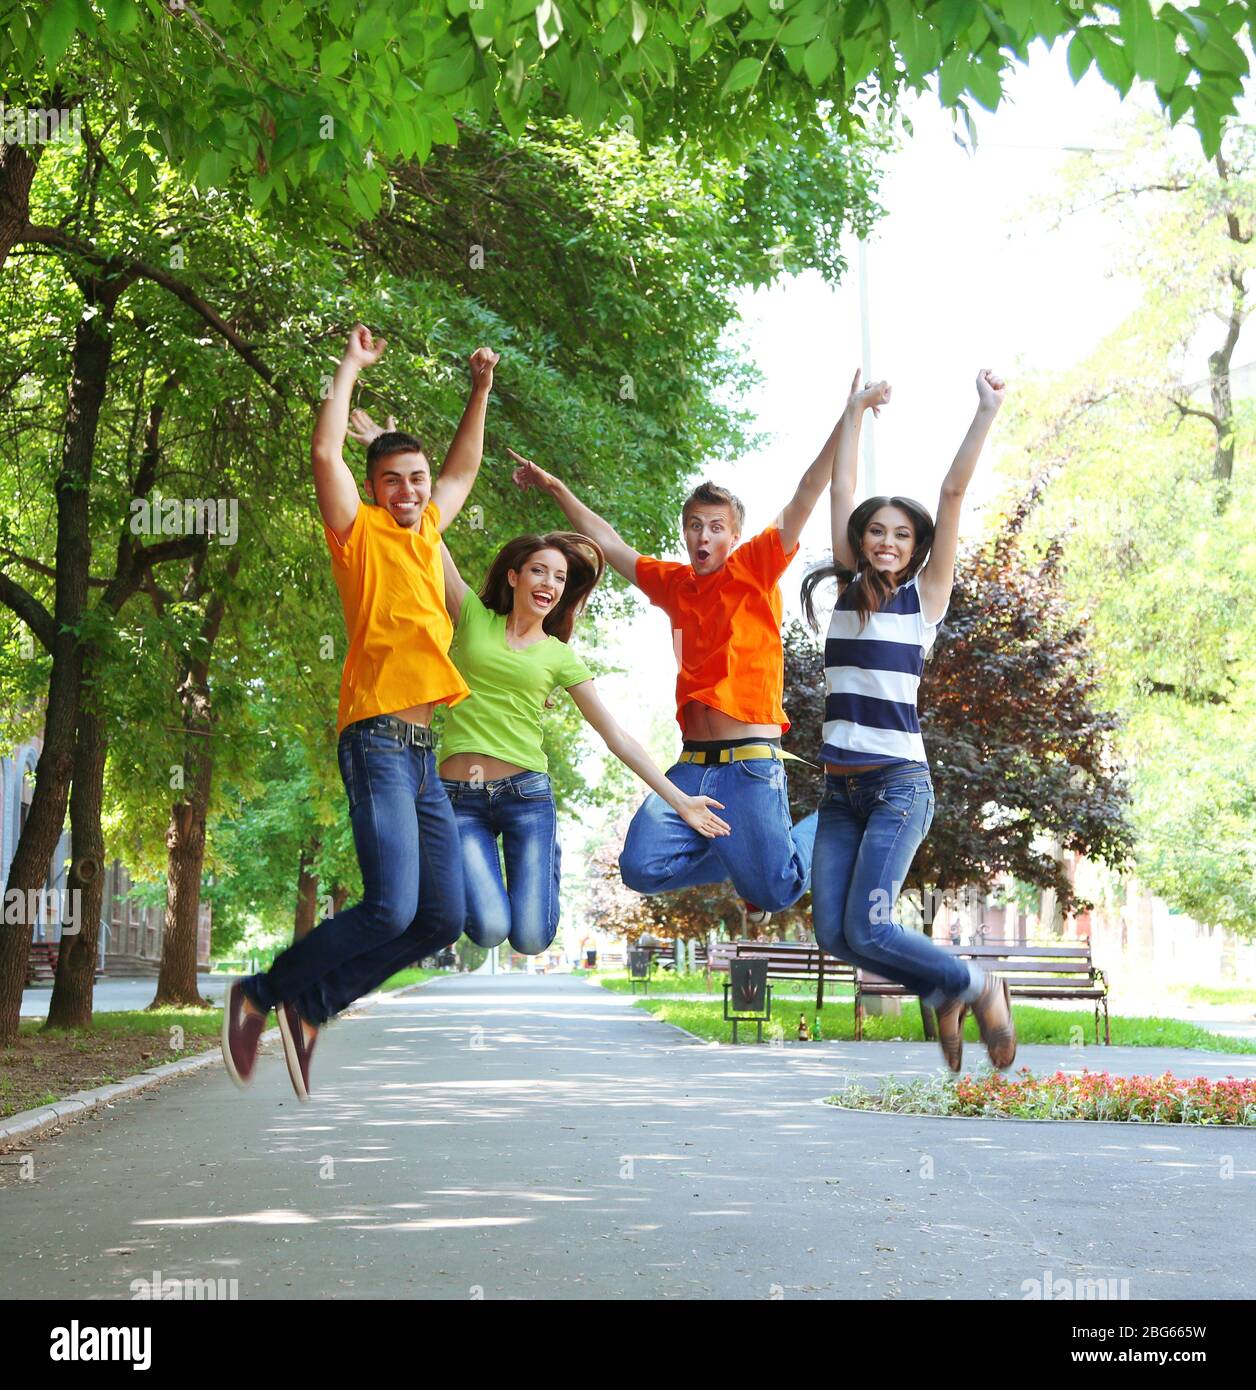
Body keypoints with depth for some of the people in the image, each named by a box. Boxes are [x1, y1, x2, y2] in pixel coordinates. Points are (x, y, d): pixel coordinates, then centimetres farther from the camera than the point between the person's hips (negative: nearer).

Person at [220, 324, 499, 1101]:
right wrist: (352, 367, -4)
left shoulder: (427, 532, 20)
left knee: (443, 919, 3)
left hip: (423, 751, 8)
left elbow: (464, 467, 36)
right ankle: (262, 994, -2)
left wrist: (481, 389, 30)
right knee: (391, 907, -20)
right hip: (378, 738, -8)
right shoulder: (360, 533, 2)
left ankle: (312, 1006, 11)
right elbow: (326, 454, -13)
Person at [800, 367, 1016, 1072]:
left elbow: (953, 493, -5)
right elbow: (842, 490, 11)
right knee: (833, 931, -3)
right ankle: (945, 993, 20)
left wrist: (987, 412, -9)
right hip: (840, 786, 5)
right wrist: (856, 411, 12)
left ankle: (977, 985, 10)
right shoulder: (849, 589, 11)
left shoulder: (924, 595, 1)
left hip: (899, 782, -5)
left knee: (866, 929, -14)